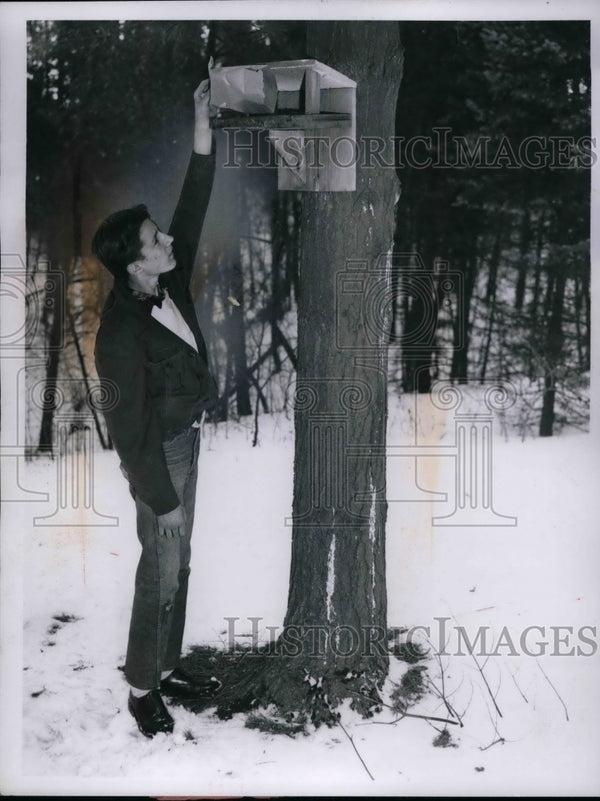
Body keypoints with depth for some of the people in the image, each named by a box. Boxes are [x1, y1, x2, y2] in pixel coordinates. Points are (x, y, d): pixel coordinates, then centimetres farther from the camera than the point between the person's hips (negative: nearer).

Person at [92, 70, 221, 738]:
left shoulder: (167, 285, -4)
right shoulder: (123, 331, -27)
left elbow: (192, 210, 2)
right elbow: (131, 426, -23)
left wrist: (203, 132, -5)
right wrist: (161, 499, -19)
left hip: (186, 440, 9)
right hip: (159, 455, -9)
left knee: (178, 565, 19)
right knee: (161, 573, 5)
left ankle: (167, 668, 35)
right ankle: (142, 689, 23)